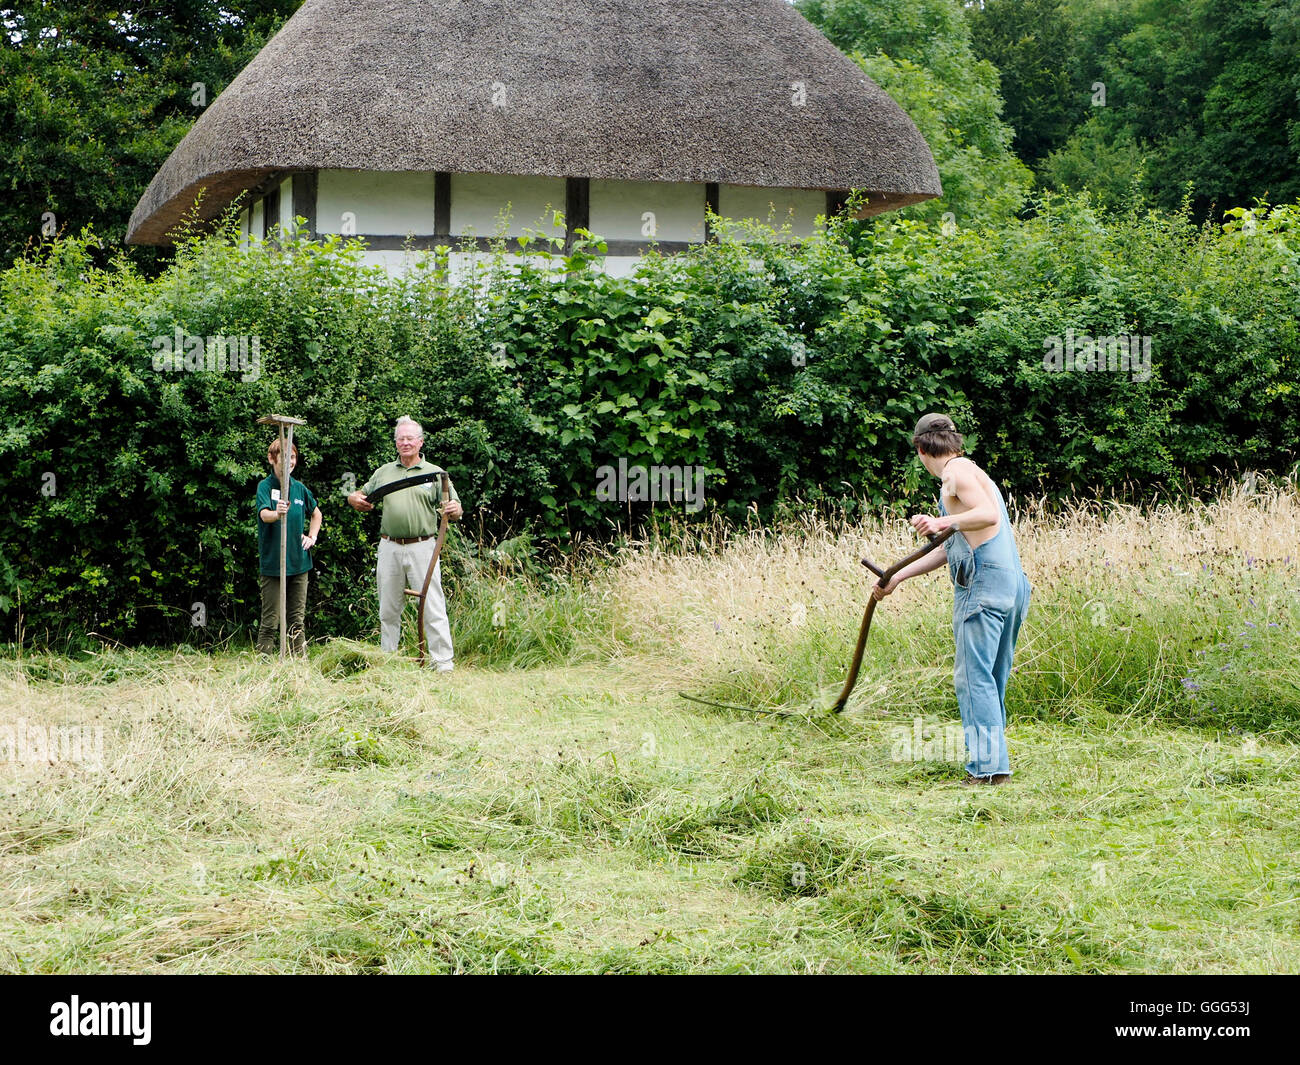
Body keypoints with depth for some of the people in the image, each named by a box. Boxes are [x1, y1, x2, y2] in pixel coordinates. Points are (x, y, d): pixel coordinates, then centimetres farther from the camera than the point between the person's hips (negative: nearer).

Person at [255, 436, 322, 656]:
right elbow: (263, 514, -25)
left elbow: (316, 513, 28)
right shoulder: (265, 486, -6)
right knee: (270, 621, -5)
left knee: (298, 619, 10)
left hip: (299, 563, 5)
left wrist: (312, 536, 14)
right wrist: (277, 514, -47)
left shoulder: (300, 488, 9)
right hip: (272, 563, -5)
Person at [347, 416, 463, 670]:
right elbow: (360, 494, 25)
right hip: (389, 548, 4)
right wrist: (354, 498, 1)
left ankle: (443, 661, -6)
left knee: (433, 608, -8)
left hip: (421, 547, -3)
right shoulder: (384, 472, 15)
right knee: (388, 609, 10)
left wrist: (454, 510, -23)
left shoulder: (435, 473, 5)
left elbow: (455, 510, 2)